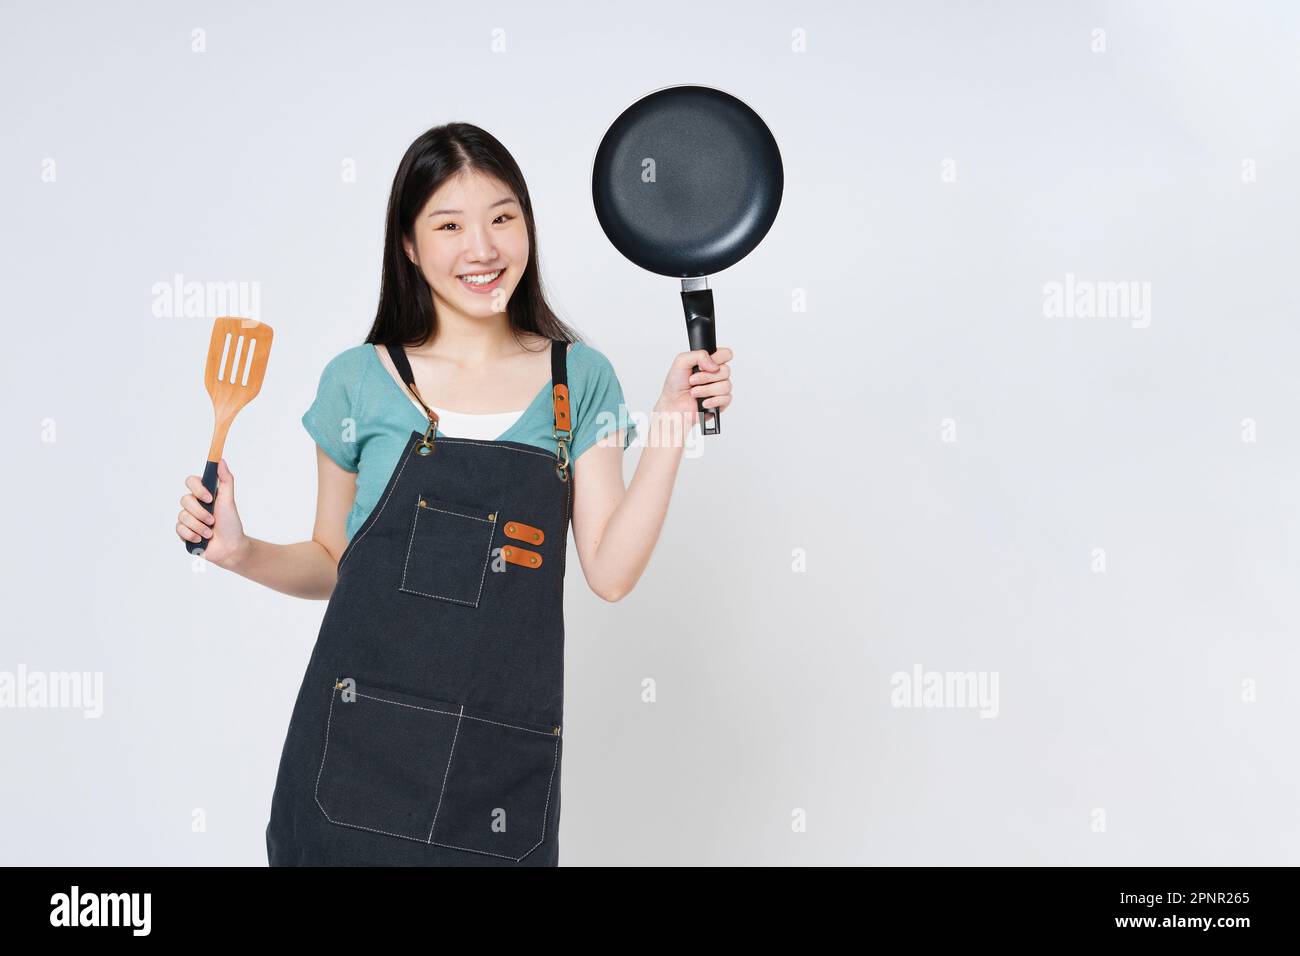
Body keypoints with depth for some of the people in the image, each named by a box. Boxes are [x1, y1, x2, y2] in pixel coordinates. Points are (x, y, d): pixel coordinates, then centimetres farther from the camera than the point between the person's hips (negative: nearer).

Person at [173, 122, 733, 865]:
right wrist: (242, 553, -8)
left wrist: (671, 427, -9)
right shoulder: (359, 380, 0)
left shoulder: (580, 379, 3)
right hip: (362, 738, 0)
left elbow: (610, 572, -3)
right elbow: (332, 563, 9)